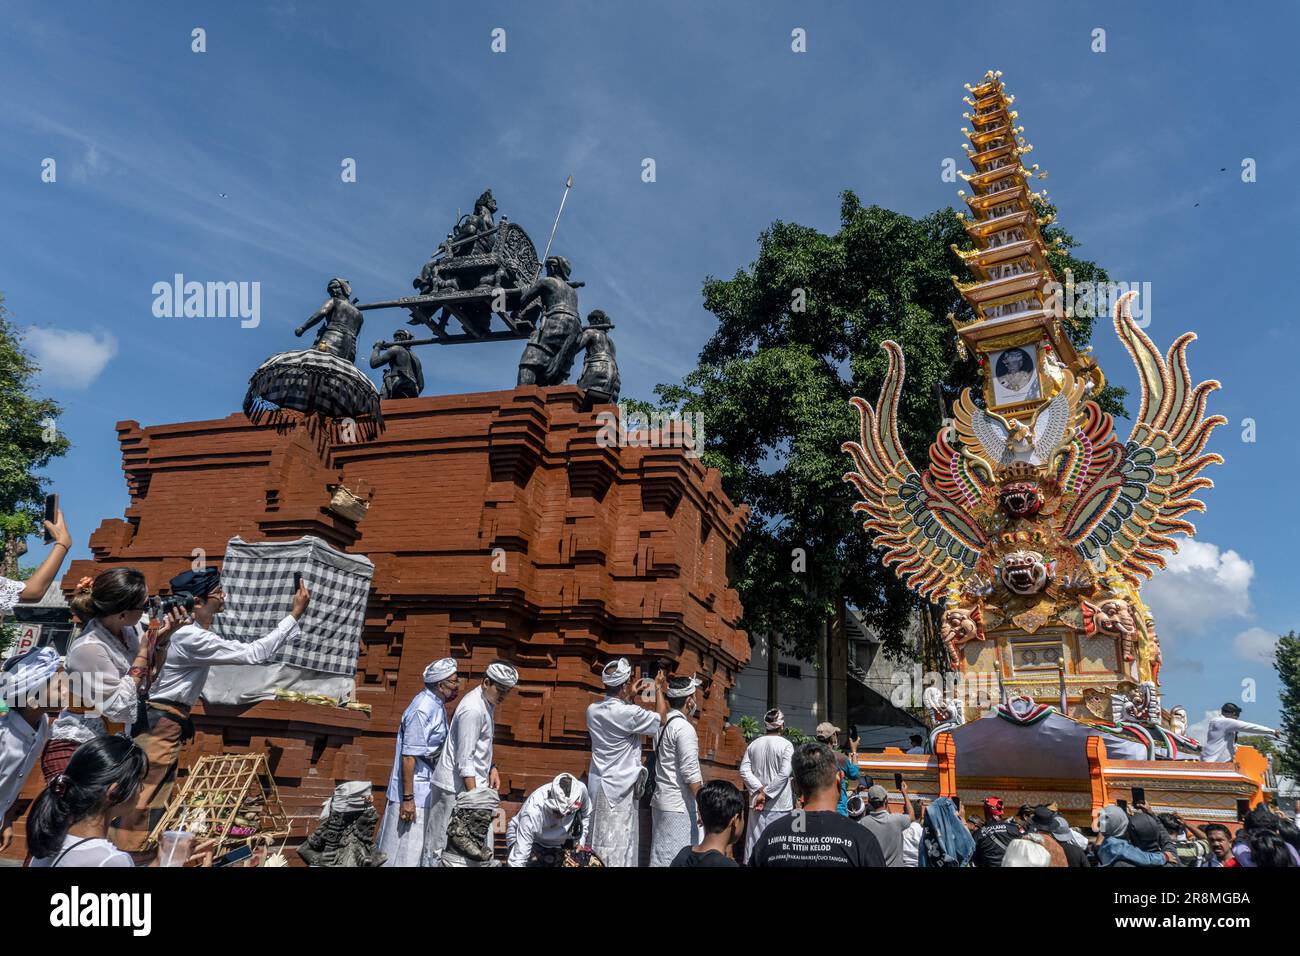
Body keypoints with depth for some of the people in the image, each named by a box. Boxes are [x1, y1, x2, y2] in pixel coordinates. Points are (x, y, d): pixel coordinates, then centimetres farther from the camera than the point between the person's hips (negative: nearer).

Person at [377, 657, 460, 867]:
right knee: (403, 854, 0)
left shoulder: (437, 706, 8)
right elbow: (408, 757, -23)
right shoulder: (422, 710, -21)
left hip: (427, 792, 10)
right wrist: (407, 799, -23)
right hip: (413, 794, -10)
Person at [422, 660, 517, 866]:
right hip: (457, 787, -9)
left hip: (472, 783, 10)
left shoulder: (486, 704, 9)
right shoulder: (473, 709, -20)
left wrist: (491, 768, 11)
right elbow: (464, 760, -21)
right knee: (440, 846, -2)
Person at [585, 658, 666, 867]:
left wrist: (630, 695, 23)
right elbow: (660, 719, -4)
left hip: (598, 783, 8)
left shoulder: (593, 710, 2)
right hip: (619, 787, -7)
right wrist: (659, 689, 9)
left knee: (598, 841, 14)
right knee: (617, 845, -1)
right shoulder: (629, 713, -19)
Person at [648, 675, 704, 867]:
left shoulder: (663, 724, 10)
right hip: (679, 806, -9)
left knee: (661, 857, 12)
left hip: (661, 801, 9)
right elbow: (691, 773, -18)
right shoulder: (684, 728, -16)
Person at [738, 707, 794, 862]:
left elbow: (744, 770, -1)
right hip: (780, 803, -4)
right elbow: (784, 774, -16)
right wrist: (766, 793, -13)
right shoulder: (786, 745, -8)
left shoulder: (754, 744, 5)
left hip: (757, 801, 4)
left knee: (754, 839, 9)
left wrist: (760, 789, -6)